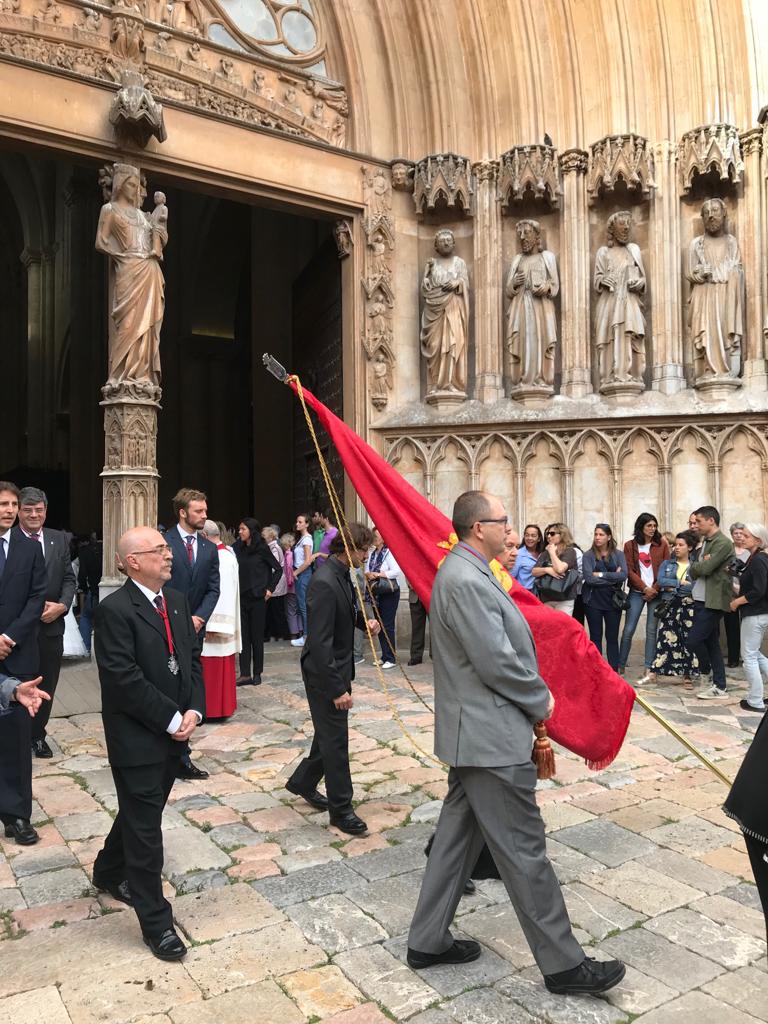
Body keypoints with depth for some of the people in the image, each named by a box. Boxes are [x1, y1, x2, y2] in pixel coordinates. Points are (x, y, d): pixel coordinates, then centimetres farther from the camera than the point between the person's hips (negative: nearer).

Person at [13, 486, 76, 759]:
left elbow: (69, 579, 7)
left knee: (47, 686, 13)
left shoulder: (59, 540, 6)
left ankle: (38, 734, 30)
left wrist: (62, 606, -9)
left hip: (51, 625, 4)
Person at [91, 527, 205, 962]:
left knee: (140, 812, 24)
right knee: (145, 827, 5)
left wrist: (194, 711, -5)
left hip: (173, 732, 8)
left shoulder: (177, 600, 5)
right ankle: (156, 920, 19)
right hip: (137, 738, -7)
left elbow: (193, 658, 8)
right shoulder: (115, 610, -19)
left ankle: (109, 873, 49)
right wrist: (172, 720, -18)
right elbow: (124, 680, -22)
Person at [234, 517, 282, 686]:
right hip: (242, 597, 4)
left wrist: (270, 589, -4)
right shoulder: (238, 548, 4)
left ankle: (257, 674, 13)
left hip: (258, 597, -4)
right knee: (243, 635, 4)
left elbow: (278, 569, -1)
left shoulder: (262, 549, -6)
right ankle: (245, 674, 8)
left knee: (257, 636, 3)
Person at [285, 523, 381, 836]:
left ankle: (303, 782, 41)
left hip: (338, 667, 10)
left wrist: (364, 620, 0)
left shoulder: (340, 574, 2)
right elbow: (320, 642, -27)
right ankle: (341, 809, 17)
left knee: (330, 732, 22)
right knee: (335, 739, 3)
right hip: (324, 672, -10)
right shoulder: (324, 582, -27)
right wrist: (337, 688, -24)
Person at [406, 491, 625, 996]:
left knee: (458, 836, 18)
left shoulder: (464, 570, 10)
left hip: (475, 730, 11)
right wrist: (541, 700, -8)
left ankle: (428, 940, 31)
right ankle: (563, 962, 19)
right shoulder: (467, 581, -24)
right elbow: (497, 663, -24)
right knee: (523, 850, 3)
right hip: (493, 736, -11)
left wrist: (533, 694, 11)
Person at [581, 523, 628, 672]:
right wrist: (613, 578, -10)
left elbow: (623, 575, -10)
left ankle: (614, 671, 13)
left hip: (613, 600, 1)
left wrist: (601, 574, -13)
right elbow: (589, 578, -13)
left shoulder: (618, 555, 5)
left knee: (612, 637, 6)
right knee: (595, 637, 4)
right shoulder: (588, 555, 0)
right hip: (593, 600, -1)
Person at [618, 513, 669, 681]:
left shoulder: (662, 544, 5)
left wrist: (655, 589, -8)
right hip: (636, 592, 0)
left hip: (656, 592, 0)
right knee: (628, 630, -2)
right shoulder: (630, 545, 4)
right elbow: (629, 570, -1)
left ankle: (648, 670, 3)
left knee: (651, 631, 0)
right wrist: (645, 588, -11)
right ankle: (621, 667, 8)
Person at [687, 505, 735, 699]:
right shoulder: (705, 543, 15)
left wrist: (697, 566, -1)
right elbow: (693, 572, 11)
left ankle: (718, 686, 9)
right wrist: (701, 565, -10)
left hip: (712, 603, -9)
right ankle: (719, 686, 19)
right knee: (710, 643, 12)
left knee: (693, 642, -9)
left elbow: (704, 569, -22)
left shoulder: (723, 543, -13)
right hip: (700, 600, 9)